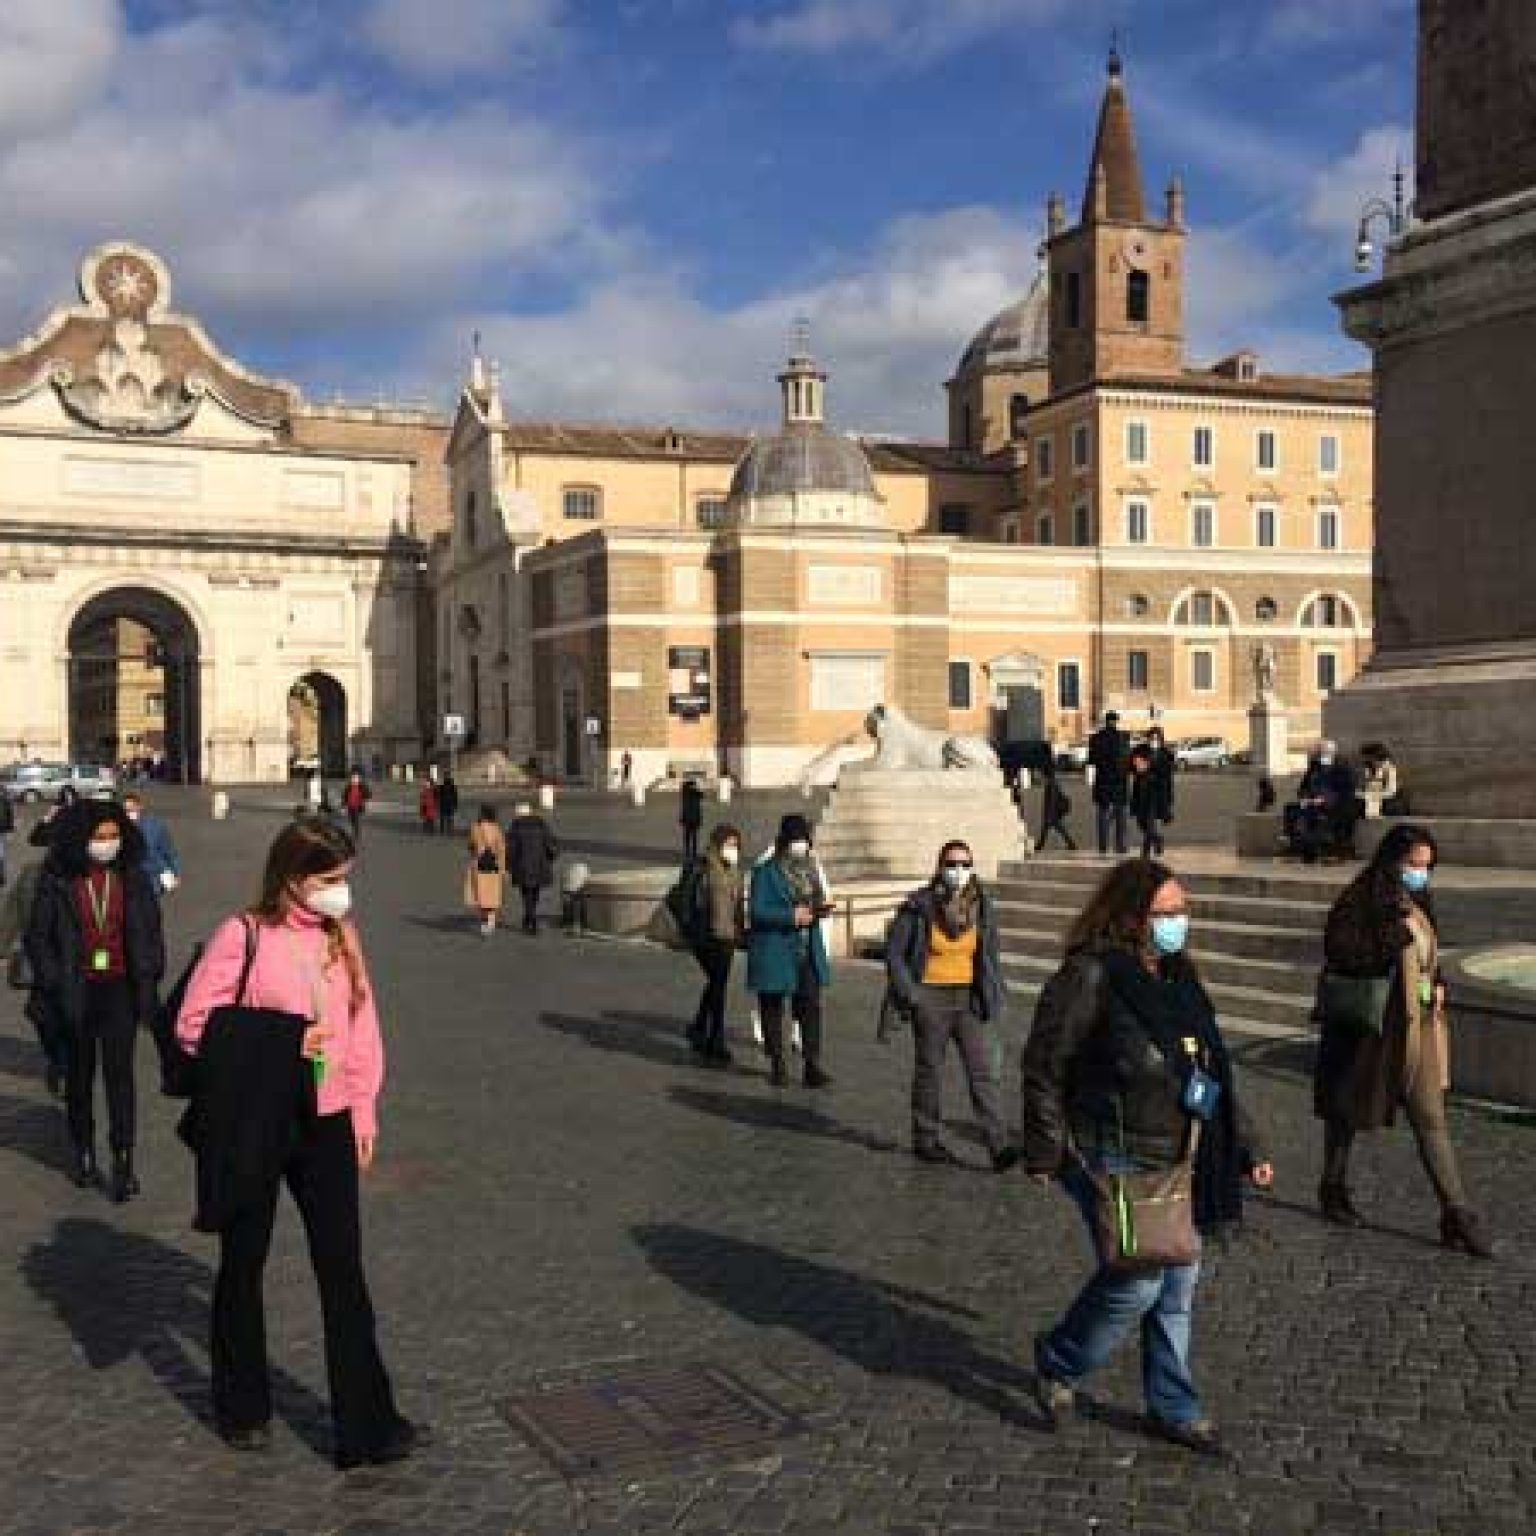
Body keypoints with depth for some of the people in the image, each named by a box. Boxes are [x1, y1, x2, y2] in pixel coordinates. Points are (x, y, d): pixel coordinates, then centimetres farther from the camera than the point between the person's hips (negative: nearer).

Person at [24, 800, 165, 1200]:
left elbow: (151, 928, 8)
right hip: (76, 992, 0)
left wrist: (148, 976, 0)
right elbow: (38, 936, -1)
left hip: (120, 990, 0)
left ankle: (123, 1159, -3)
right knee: (79, 1073, 13)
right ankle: (84, 1153, 27)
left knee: (120, 1072, -5)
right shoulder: (56, 880, -5)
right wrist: (53, 983, -8)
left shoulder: (133, 877, 0)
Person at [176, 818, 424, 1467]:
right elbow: (193, 1023, -10)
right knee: (243, 1264, 14)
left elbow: (362, 1026, 8)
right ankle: (242, 1408, 34)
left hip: (326, 1122, 4)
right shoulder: (243, 936, -12)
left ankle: (366, 1424, 8)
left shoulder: (340, 935, 3)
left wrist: (364, 1110, 6)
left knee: (343, 1271, 2)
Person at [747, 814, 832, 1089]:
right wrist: (791, 916, -23)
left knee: (811, 1005, -4)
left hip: (808, 951, 4)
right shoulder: (766, 872, -8)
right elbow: (757, 911, -14)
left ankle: (812, 1066, -2)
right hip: (774, 951, -4)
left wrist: (820, 908, -4)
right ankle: (777, 1064, 18)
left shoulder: (811, 868, 10)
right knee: (772, 1008, 6)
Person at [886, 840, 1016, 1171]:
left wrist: (994, 1001, 6)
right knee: (929, 1070, 10)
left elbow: (992, 958, 10)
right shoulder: (919, 906, -9)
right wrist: (909, 994, -10)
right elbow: (894, 952, -3)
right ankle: (927, 1140, 23)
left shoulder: (982, 907, 1)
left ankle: (999, 1146, -6)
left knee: (985, 1070, -5)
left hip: (971, 999, 3)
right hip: (931, 998, -3)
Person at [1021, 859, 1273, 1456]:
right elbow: (1044, 1065, -12)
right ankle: (1057, 1361, 19)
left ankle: (1173, 1407, 28)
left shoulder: (1179, 976, 9)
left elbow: (1212, 1070, 16)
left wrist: (1246, 1148, 13)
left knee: (1179, 1281, 12)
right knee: (1137, 1282, -7)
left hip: (1176, 1160, 8)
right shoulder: (1090, 976, -16)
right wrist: (1045, 1154, -11)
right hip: (1115, 1160, -8)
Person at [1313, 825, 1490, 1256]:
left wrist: (1436, 984, 4)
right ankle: (1333, 1187, 32)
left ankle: (1457, 1215, 1)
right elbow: (1341, 953, -24)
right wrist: (1397, 935, -25)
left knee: (1431, 1119, 1)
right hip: (1367, 1027, -6)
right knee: (1348, 1112, 12)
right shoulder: (1358, 902, -13)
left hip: (1417, 1029, 6)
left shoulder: (1417, 904, 10)